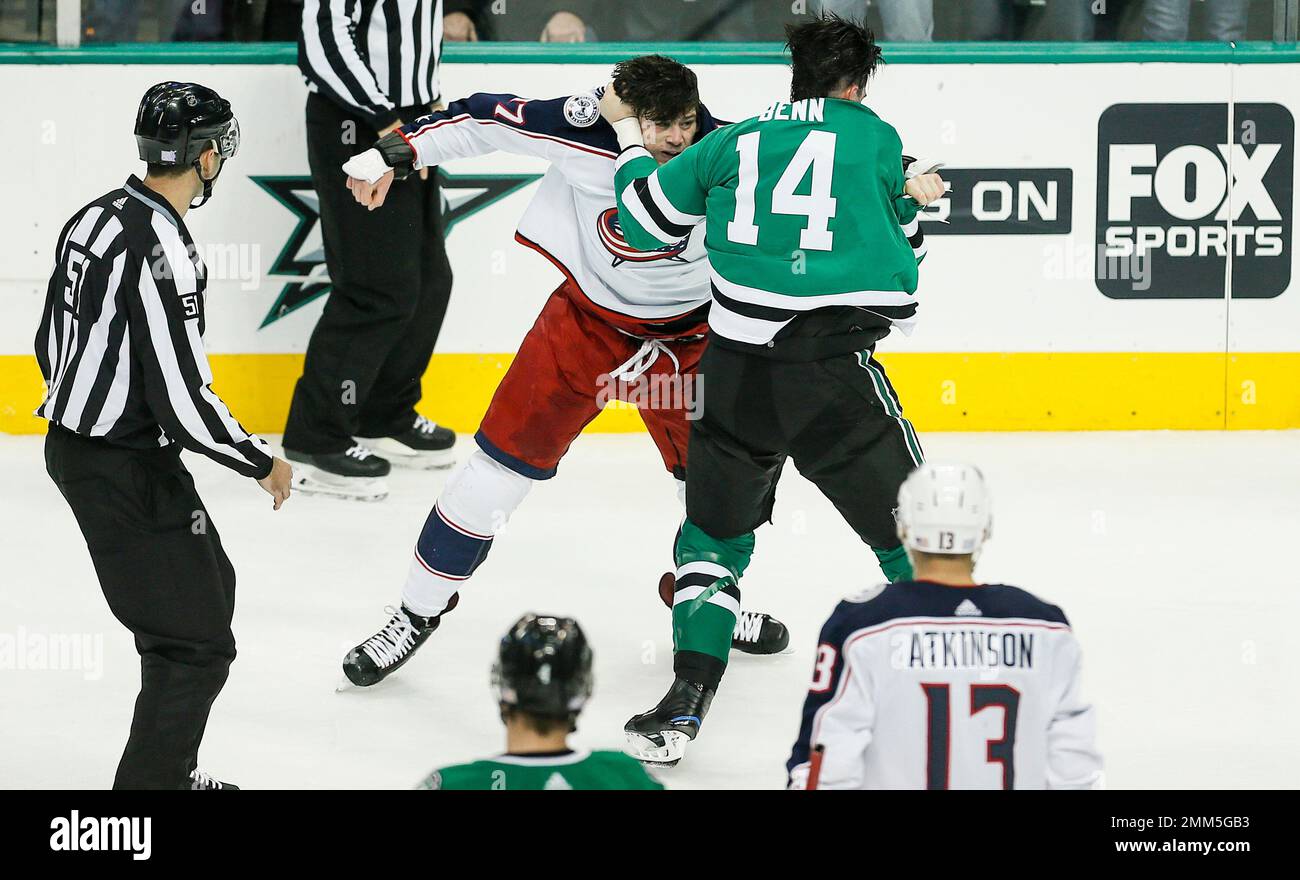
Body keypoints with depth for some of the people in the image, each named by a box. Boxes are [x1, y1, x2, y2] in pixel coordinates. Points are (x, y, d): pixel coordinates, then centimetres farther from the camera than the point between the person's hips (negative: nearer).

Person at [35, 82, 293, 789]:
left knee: (209, 588, 24)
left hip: (71, 444, 10)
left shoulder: (94, 219, 4)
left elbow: (53, 344, 16)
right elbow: (182, 399, -26)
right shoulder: (161, 252, -25)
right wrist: (263, 465, -11)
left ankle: (172, 773, 35)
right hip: (128, 474, -10)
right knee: (195, 645, -5)